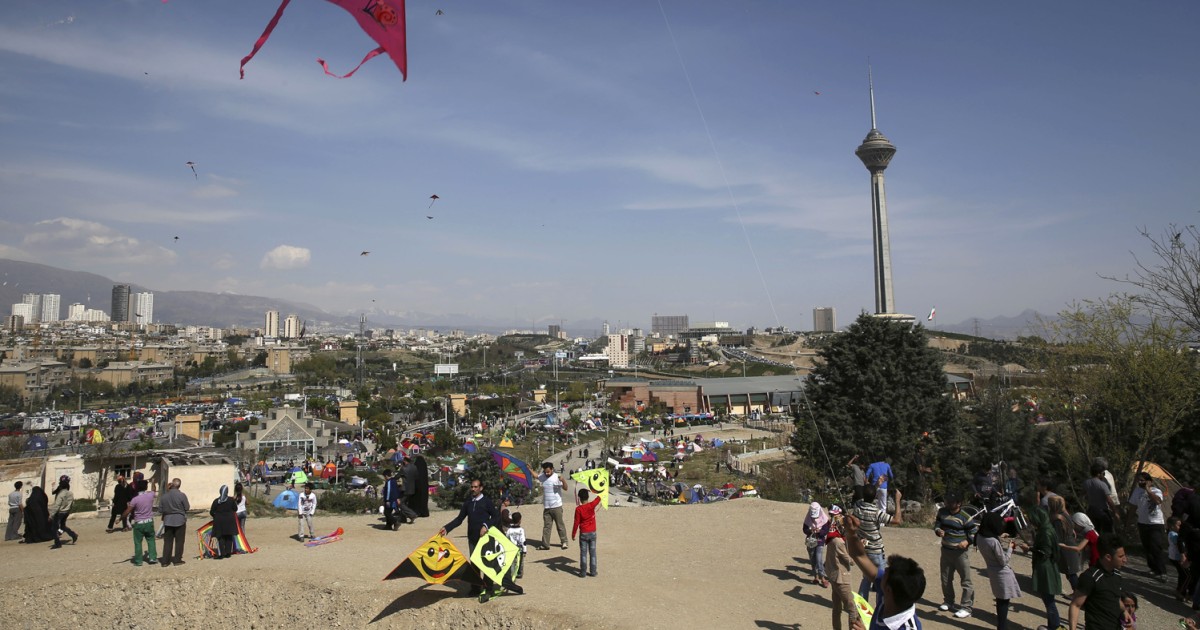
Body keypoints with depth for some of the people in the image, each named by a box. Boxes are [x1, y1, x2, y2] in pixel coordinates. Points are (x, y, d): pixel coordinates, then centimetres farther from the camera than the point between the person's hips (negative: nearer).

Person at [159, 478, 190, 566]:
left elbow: (160, 509, 0)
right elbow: (187, 507, -7)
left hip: (168, 521, 3)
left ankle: (165, 561, 11)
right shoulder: (181, 495, -14)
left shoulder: (164, 495, -6)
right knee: (179, 541, 8)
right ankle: (177, 559, 11)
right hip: (180, 520, -3)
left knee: (167, 541, 10)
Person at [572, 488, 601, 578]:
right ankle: (593, 571, 12)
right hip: (592, 533, 2)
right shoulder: (592, 505, -9)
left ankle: (583, 572, 4)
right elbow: (598, 498, 10)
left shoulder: (578, 509, -13)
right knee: (592, 553, 9)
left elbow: (576, 522, -10)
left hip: (583, 534, -2)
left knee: (583, 553, 5)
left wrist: (573, 534, -1)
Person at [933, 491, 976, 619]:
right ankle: (948, 601, 34)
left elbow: (975, 530, -10)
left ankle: (966, 608, 6)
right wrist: (938, 531, -15)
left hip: (961, 552, -6)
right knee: (945, 579, 17)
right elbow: (937, 524, 8)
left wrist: (967, 541, -25)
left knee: (966, 580, -2)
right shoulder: (942, 512, -1)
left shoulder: (965, 517, -17)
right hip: (946, 550, 6)